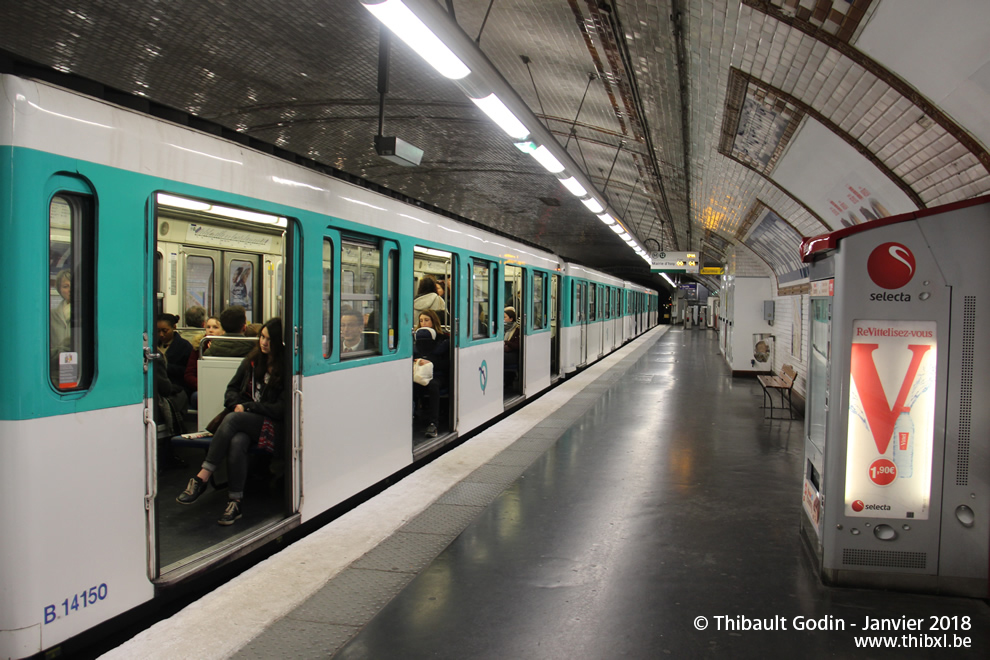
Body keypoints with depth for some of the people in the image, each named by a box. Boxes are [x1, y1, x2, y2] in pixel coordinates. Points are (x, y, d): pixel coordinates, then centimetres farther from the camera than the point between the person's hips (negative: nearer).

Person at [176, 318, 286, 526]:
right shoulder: (251, 360, 14)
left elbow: (280, 409, -7)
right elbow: (232, 389, 20)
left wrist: (247, 407, -8)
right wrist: (237, 405, -2)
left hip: (271, 425, -4)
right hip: (243, 422, 4)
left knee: (232, 419, -32)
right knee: (237, 442, -32)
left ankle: (201, 478, -30)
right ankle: (235, 502, -29)